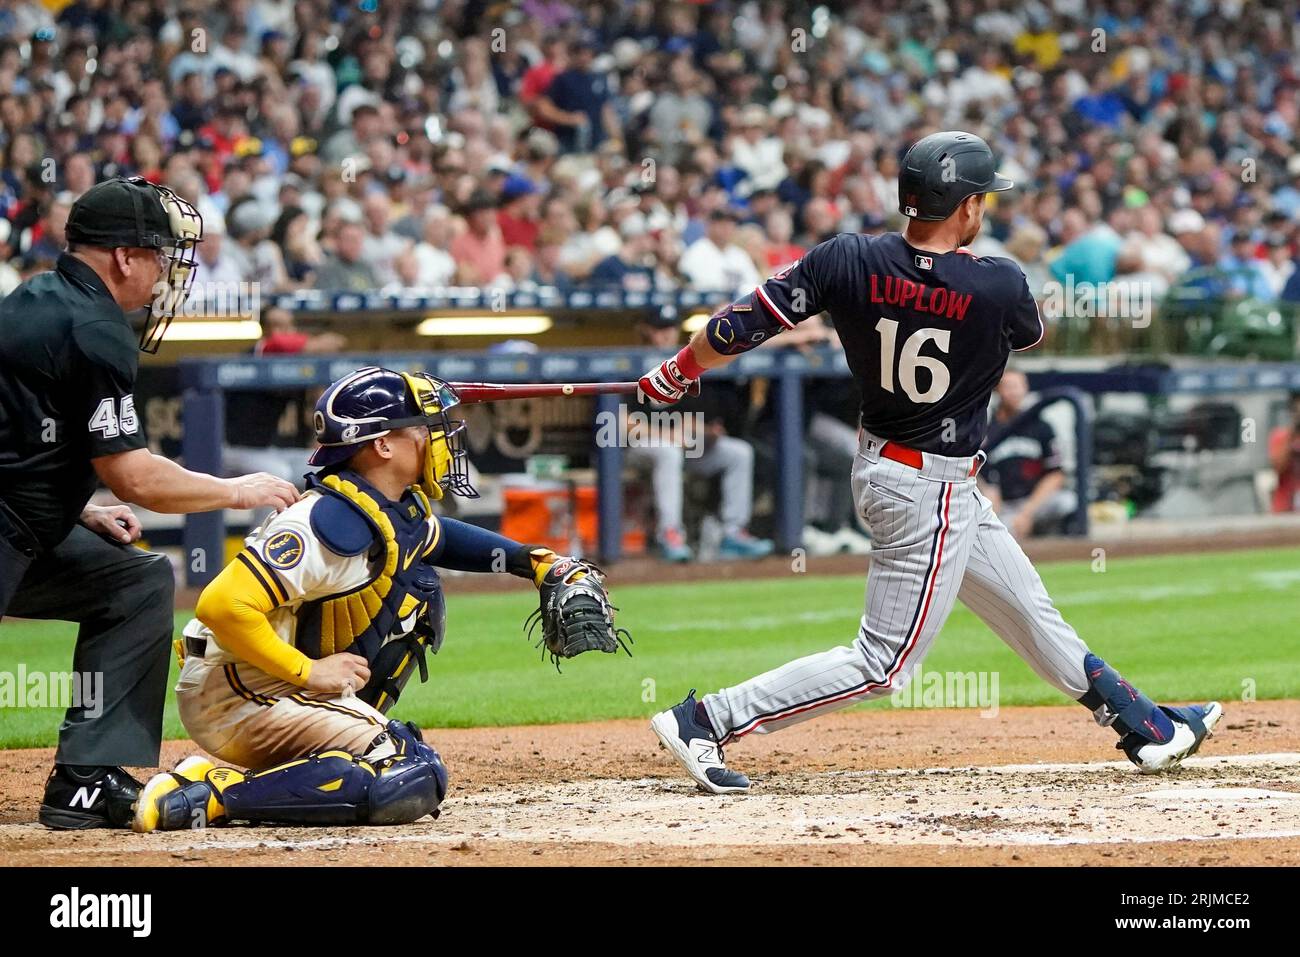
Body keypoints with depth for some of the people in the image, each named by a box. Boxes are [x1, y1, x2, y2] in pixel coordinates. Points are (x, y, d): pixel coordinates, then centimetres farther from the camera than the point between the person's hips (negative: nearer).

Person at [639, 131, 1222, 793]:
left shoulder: (847, 262, -13)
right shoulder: (999, 287, -22)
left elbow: (737, 328, -13)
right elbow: (1031, 334, 3)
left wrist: (673, 378, 4)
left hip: (883, 464, 8)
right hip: (932, 495, -8)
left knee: (1032, 614, 19)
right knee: (884, 664, -1)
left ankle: (1146, 729, 33)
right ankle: (705, 722, -6)